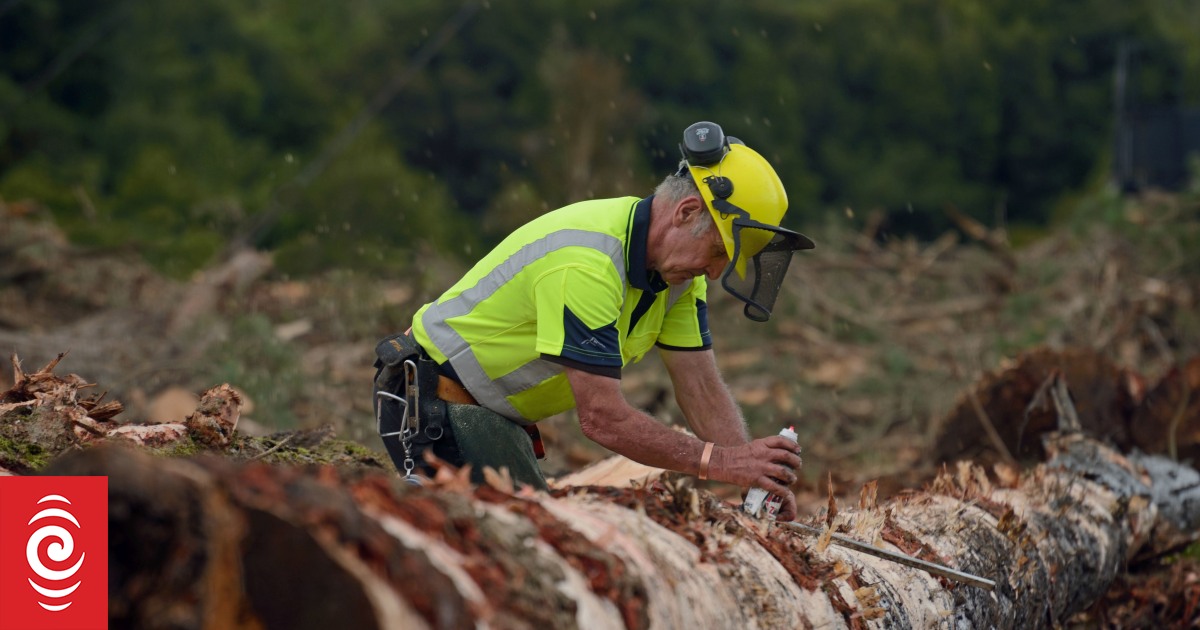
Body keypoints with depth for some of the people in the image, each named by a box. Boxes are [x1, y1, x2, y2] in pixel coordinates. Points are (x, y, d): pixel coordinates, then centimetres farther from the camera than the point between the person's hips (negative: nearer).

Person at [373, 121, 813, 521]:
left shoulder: (678, 271, -2)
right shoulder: (587, 263, -31)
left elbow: (703, 391, -3)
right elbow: (603, 418, -32)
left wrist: (753, 472, -19)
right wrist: (720, 461, -30)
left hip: (495, 417, 10)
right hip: (434, 402, -10)